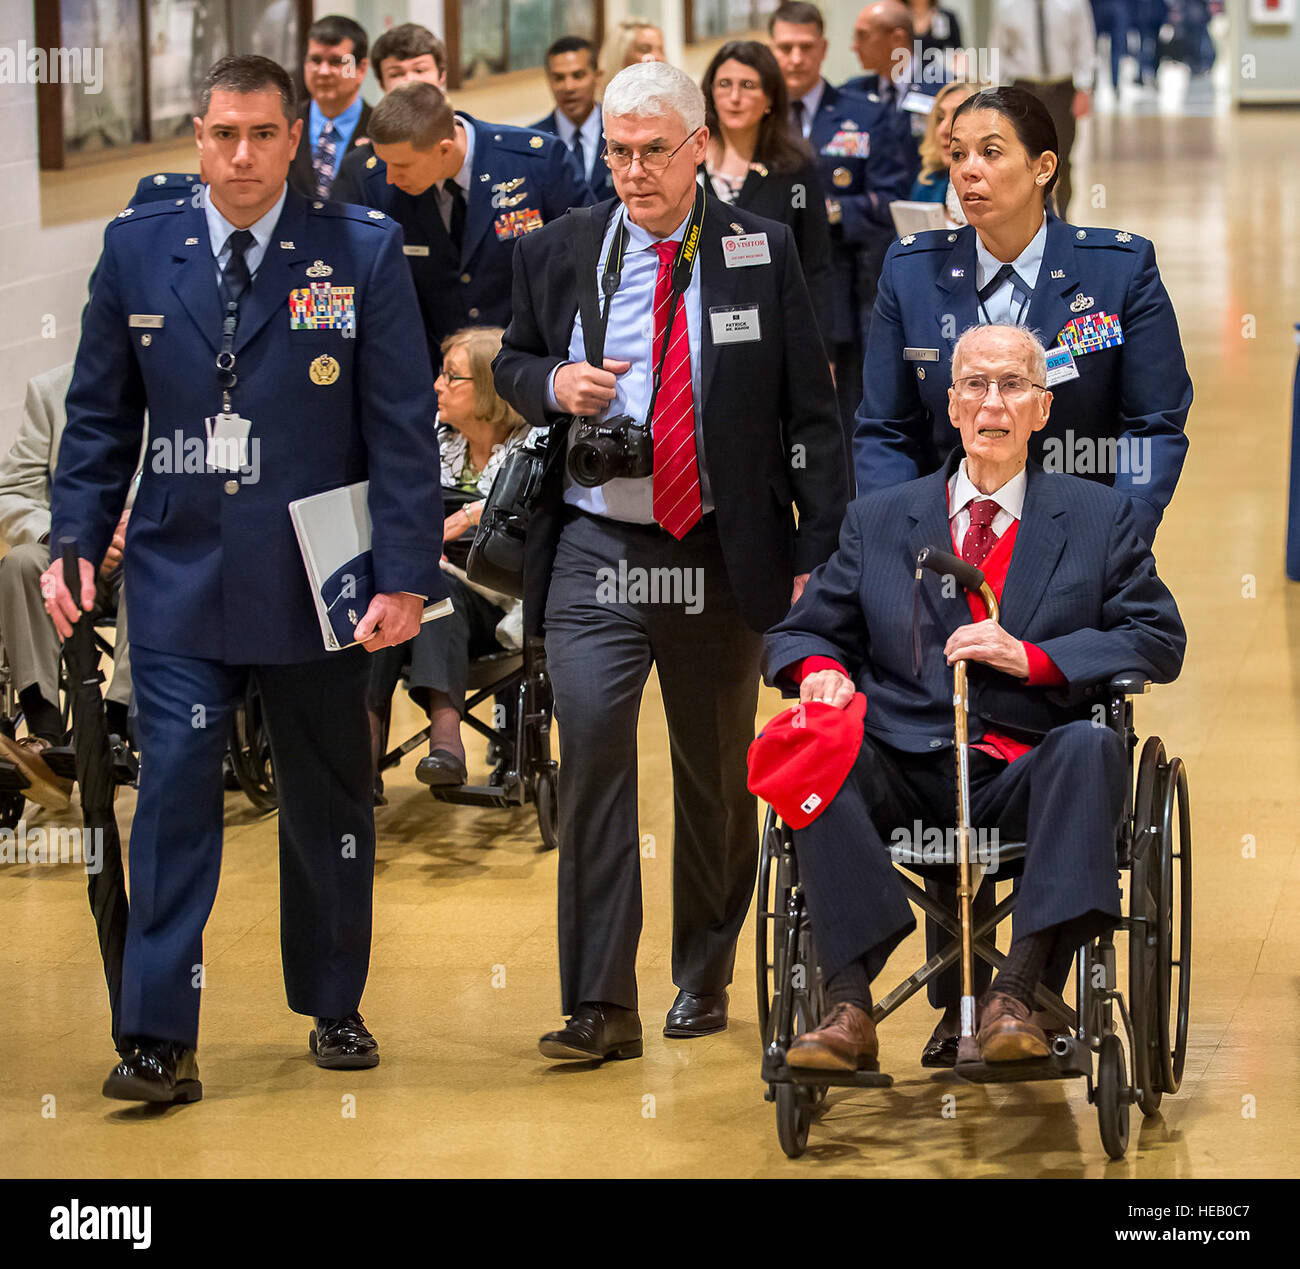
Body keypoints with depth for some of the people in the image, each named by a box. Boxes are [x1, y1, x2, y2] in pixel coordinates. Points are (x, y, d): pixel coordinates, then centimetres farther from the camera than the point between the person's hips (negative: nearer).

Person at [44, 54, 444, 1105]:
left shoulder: (363, 252, -2)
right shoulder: (137, 249, 5)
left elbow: (404, 426, -4)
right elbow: (99, 415, 11)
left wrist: (406, 575, -9)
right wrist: (74, 540, 1)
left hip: (314, 584, 0)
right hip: (178, 579, 1)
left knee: (329, 802, 12)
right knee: (174, 794, -7)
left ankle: (333, 1007, 28)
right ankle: (162, 1039, -5)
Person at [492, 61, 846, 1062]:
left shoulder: (764, 253, 1)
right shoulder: (558, 253, 4)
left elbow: (811, 412, 2)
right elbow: (512, 362, 18)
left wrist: (818, 552, -4)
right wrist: (552, 383, -7)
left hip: (722, 556, 0)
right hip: (595, 551, 0)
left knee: (719, 775, 11)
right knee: (592, 754, -12)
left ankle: (704, 980, 29)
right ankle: (601, 1006, -10)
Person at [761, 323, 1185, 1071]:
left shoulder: (1100, 519, 15)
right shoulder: (879, 521, 20)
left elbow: (1159, 643, 6)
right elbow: (801, 635, 20)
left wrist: (1031, 658, -8)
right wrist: (821, 670, -6)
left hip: (1027, 778, -1)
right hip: (905, 773, 1)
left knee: (1091, 748, -35)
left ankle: (1014, 993, -39)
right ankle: (850, 1004, -36)